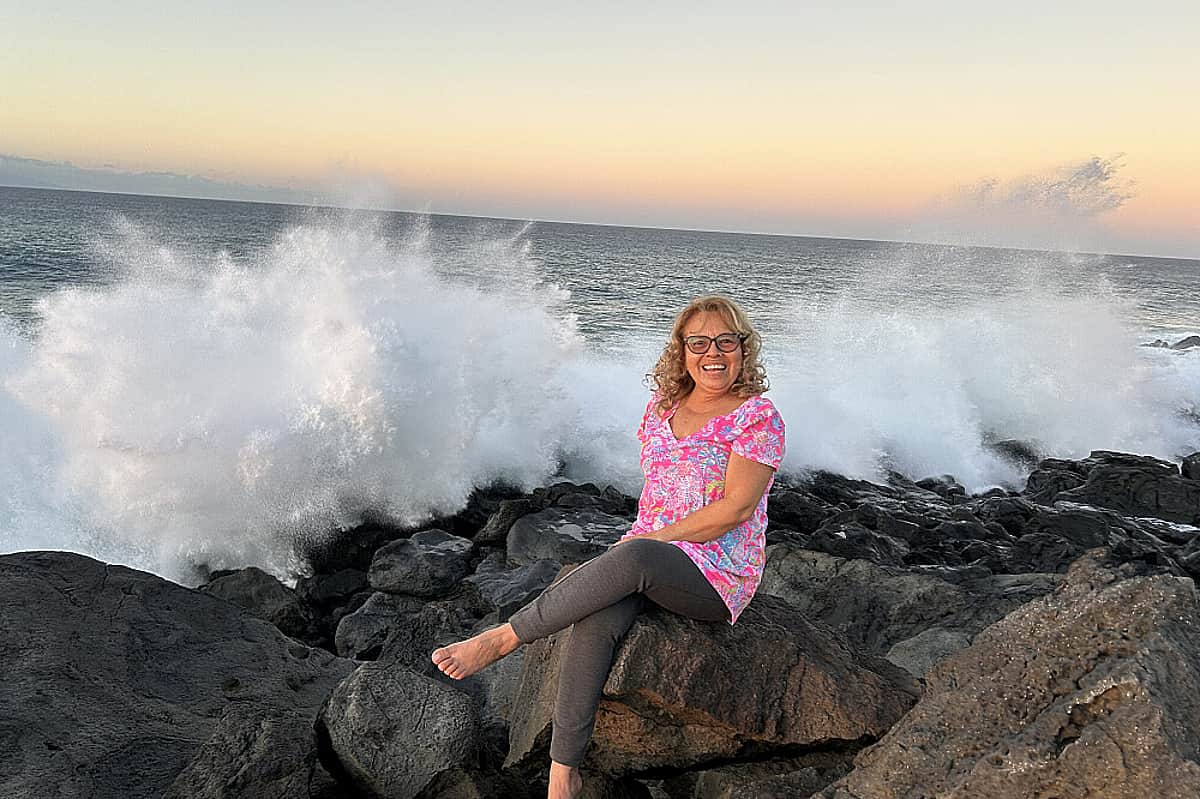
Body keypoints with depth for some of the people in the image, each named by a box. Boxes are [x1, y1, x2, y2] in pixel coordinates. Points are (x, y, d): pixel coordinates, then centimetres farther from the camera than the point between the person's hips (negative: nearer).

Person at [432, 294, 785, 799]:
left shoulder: (757, 417, -6)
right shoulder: (660, 408, 12)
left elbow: (733, 509, -14)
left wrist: (653, 537, -15)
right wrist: (641, 538, 2)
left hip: (719, 574, -4)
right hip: (648, 553, 5)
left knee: (633, 558, -37)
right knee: (596, 620, -29)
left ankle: (503, 639, -24)